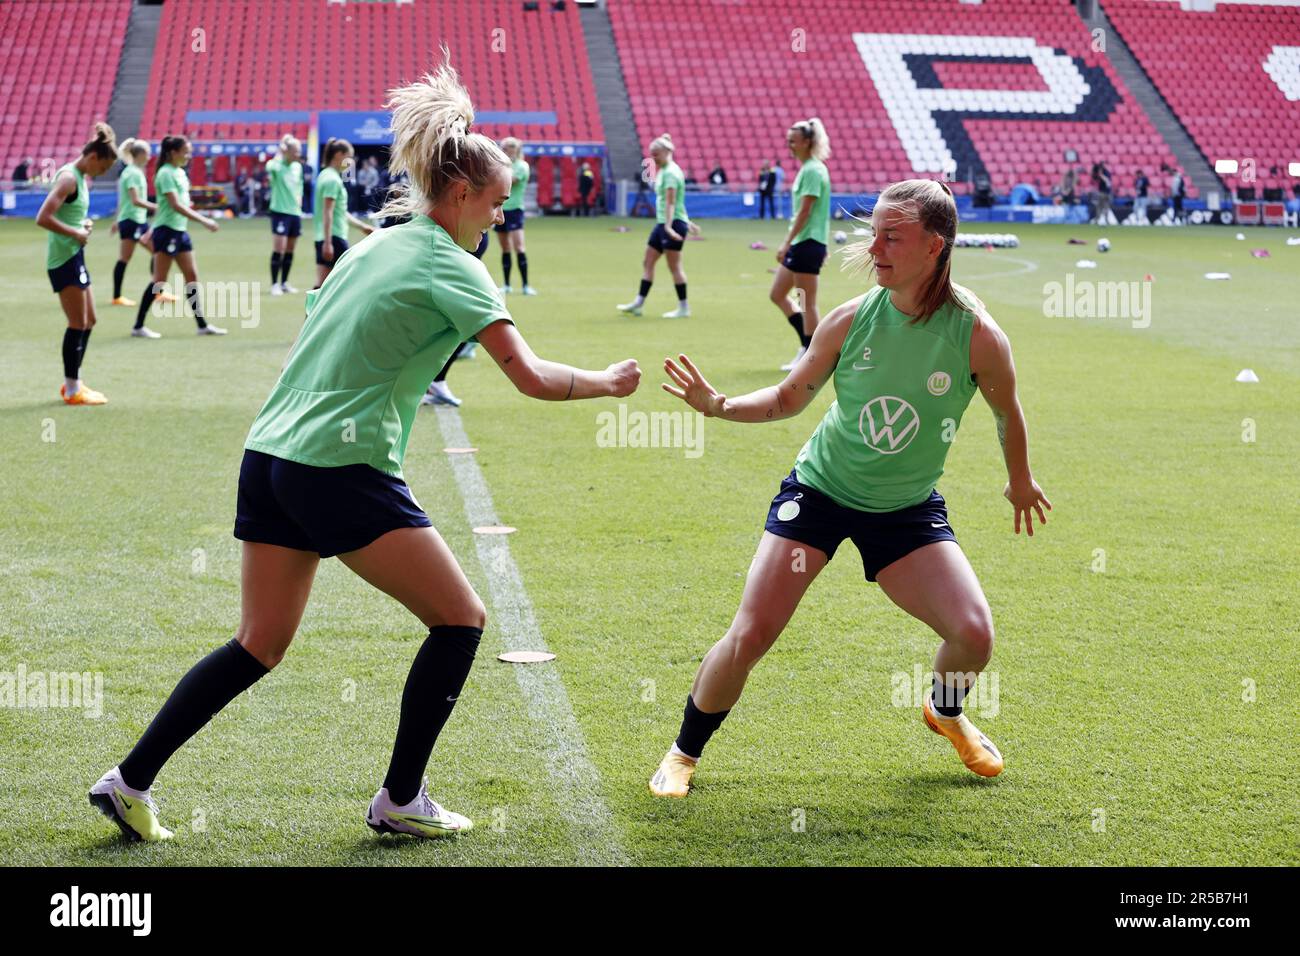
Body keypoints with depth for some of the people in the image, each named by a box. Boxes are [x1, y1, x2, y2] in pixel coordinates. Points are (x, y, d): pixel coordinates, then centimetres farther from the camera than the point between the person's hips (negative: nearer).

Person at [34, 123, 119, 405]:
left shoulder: (81, 177, 12)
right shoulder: (68, 178, -17)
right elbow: (43, 218, -25)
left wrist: (83, 223, 7)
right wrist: (75, 232, -17)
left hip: (75, 256, 10)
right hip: (64, 258, -10)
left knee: (88, 321, 15)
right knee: (78, 323, -5)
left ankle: (73, 382, 23)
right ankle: (72, 391, 1)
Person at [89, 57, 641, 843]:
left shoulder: (372, 246, 16)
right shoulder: (453, 269, -8)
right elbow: (531, 377, -15)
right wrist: (606, 382, -1)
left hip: (268, 455, 8)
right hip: (343, 472, -8)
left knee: (261, 644, 16)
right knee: (460, 620, 3)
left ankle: (130, 781, 15)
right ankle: (400, 800, 8)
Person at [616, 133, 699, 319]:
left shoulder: (670, 173, -15)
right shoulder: (663, 171, 15)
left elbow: (670, 202, -25)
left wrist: (669, 226, -33)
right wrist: (686, 222, 27)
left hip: (674, 222, -10)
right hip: (662, 223, 10)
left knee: (674, 266, -5)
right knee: (648, 262, 9)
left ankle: (684, 308, 2)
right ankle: (638, 303, 12)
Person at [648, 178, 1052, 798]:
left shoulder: (978, 335, -17)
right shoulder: (849, 321, -14)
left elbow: (1007, 413, 3)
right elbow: (790, 398, 1)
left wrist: (1020, 482, 18)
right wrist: (721, 406, -16)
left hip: (908, 510, 0)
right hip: (819, 491, 0)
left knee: (974, 635, -16)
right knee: (749, 637, -11)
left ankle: (945, 712, 23)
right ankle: (685, 753, 15)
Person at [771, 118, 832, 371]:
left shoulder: (812, 170, -15)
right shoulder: (807, 168, 15)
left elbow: (804, 212, -20)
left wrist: (786, 243, -20)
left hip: (808, 243, -10)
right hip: (799, 243, 10)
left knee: (807, 303, -3)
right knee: (777, 295, 13)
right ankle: (807, 346, 17)